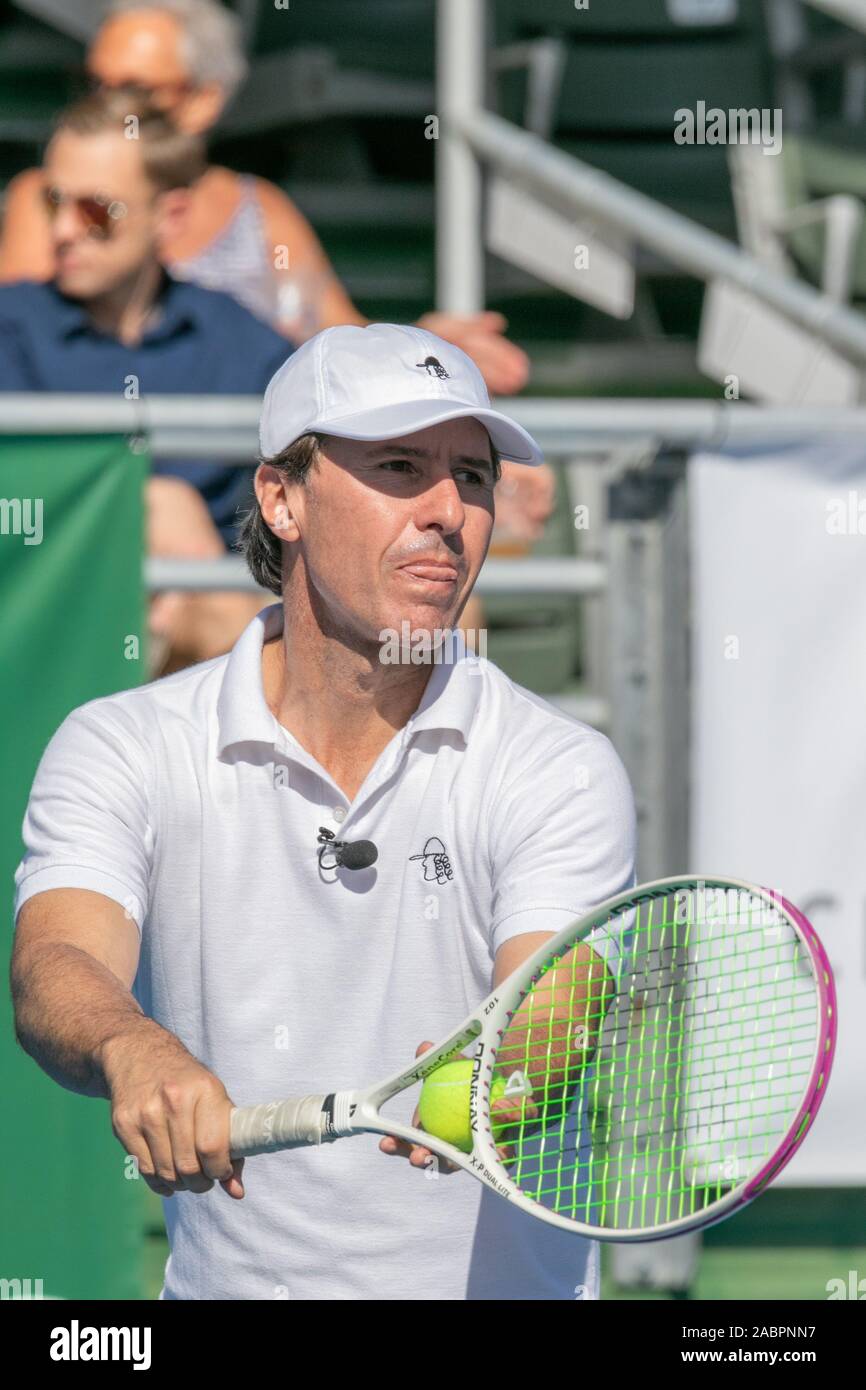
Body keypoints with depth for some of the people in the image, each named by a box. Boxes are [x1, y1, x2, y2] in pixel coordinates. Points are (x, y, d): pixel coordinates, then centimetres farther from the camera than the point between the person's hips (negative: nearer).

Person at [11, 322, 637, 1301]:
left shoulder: (560, 771, 0)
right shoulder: (119, 751, 3)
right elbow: (57, 969, -12)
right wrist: (135, 1051, -34)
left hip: (499, 1292, -2)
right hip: (225, 1283, 3)